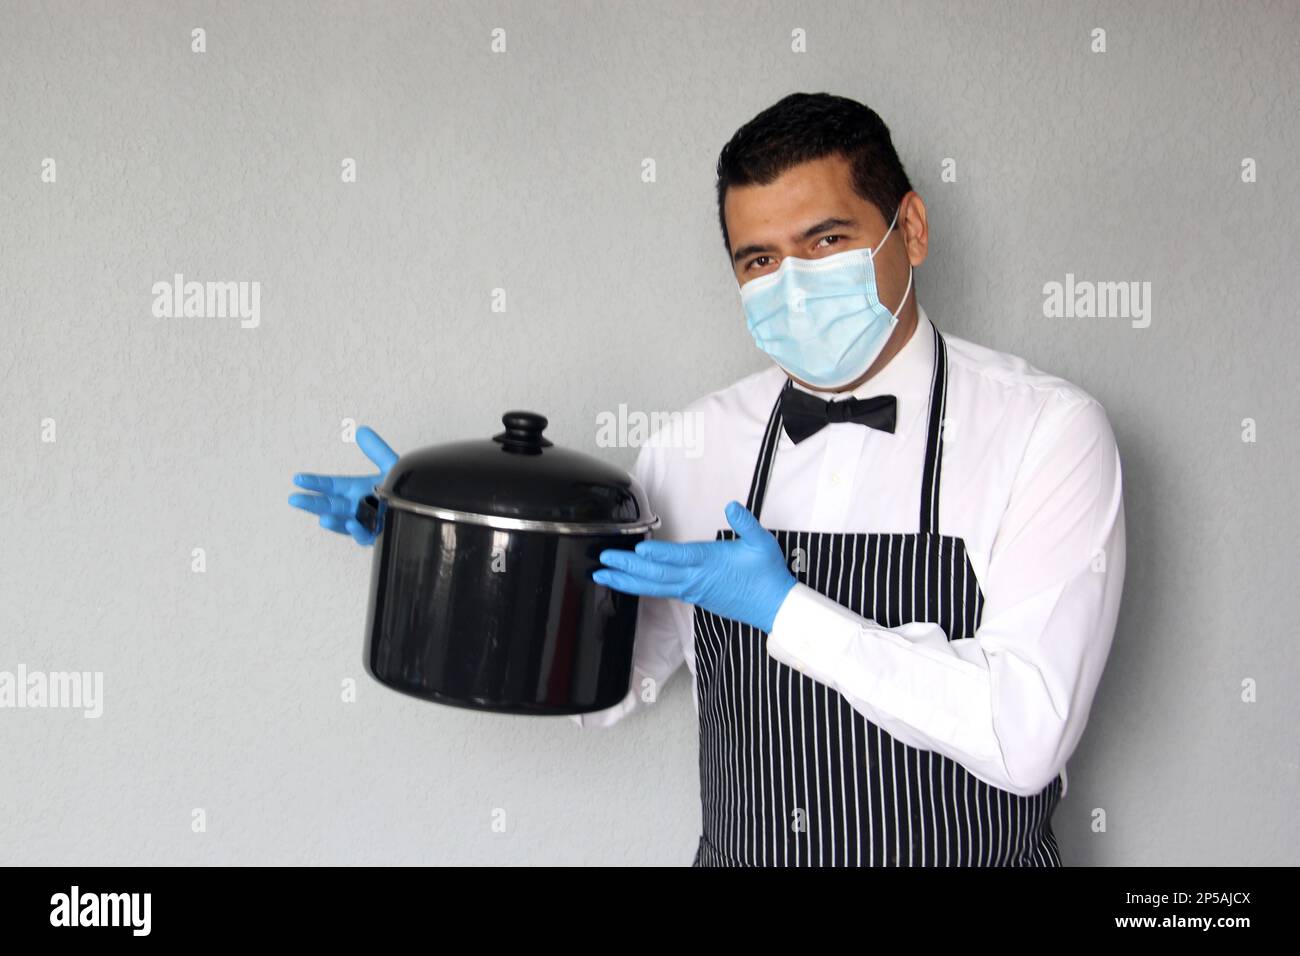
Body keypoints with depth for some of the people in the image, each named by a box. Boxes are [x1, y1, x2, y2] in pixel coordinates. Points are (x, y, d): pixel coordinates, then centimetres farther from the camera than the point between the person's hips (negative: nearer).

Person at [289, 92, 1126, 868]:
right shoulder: (703, 444, -3)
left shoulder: (1046, 429, -13)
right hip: (736, 852, 3)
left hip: (969, 856, -2)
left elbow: (1025, 735, -21)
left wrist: (784, 609, -22)